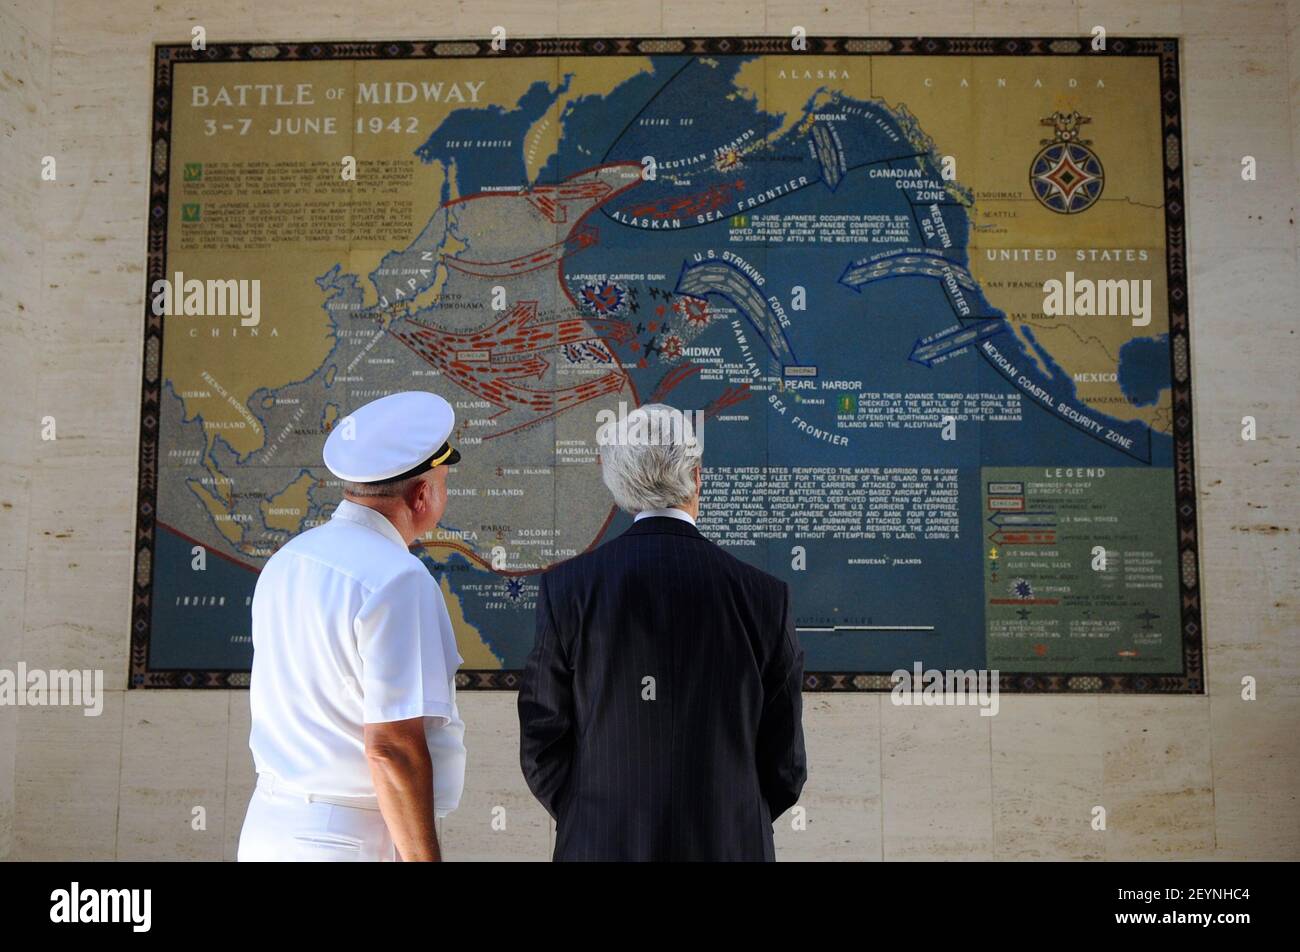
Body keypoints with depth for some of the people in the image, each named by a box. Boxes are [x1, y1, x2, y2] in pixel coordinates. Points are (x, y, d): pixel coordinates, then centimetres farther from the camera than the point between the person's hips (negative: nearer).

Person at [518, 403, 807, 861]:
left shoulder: (567, 588, -9)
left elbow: (541, 744, -4)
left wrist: (596, 825, 10)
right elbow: (784, 760, -1)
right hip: (727, 844, 0)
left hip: (602, 845, 0)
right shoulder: (764, 596, -7)